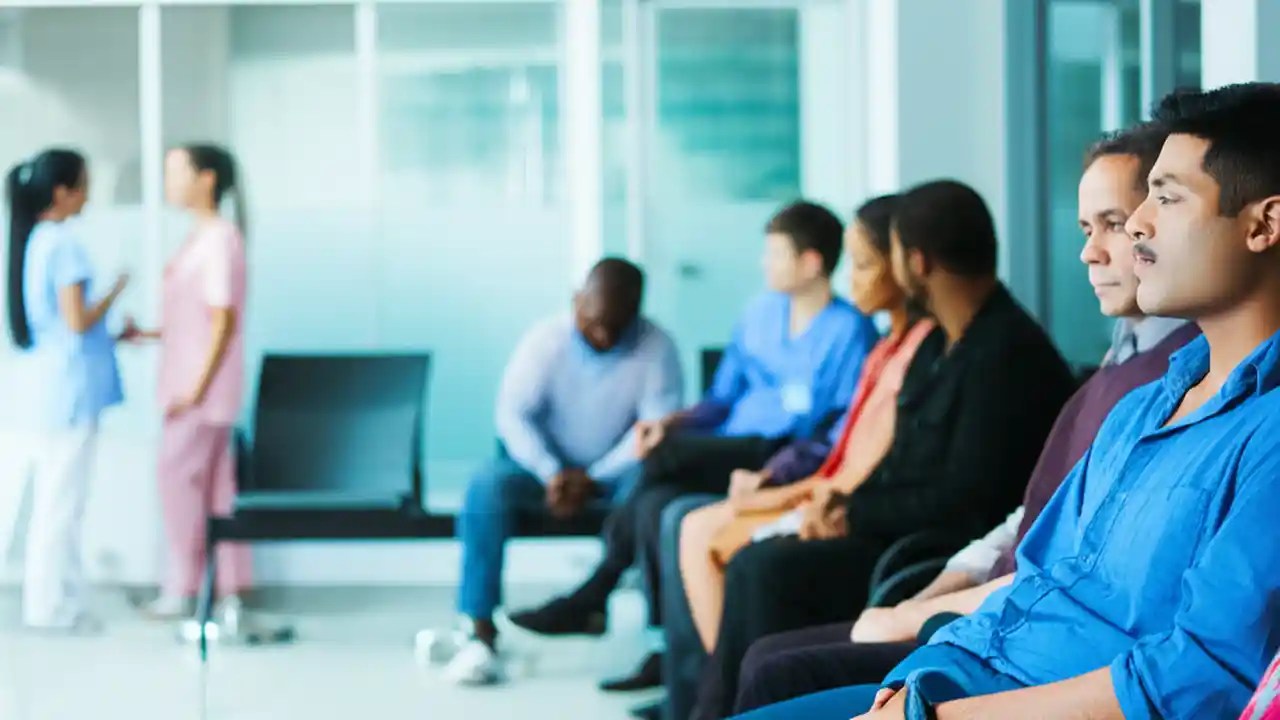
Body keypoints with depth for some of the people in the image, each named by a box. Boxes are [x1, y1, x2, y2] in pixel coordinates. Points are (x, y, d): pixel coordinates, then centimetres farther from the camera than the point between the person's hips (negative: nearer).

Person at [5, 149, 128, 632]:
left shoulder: (36, 240, 11)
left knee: (55, 496, 13)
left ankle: (51, 600, 19)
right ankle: (53, 606, 2)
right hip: (74, 388, -9)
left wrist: (114, 335, 19)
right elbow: (78, 321, -20)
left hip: (57, 384, 9)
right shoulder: (64, 243, -16)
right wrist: (114, 293, -4)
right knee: (64, 499, -3)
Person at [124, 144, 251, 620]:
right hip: (189, 384, 9)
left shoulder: (220, 238, -15)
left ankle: (182, 589, 1)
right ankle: (227, 587, 15)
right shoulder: (200, 238, 13)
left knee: (177, 474, -6)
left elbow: (222, 319, -18)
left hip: (204, 387, -9)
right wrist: (148, 334, 8)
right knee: (212, 482, 10)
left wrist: (198, 386, -19)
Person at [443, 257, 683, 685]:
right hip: (549, 463, 1)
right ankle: (480, 634, -31)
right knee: (487, 486, -29)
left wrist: (593, 479, -24)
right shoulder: (545, 340, -9)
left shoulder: (656, 348, -12)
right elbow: (513, 415, -10)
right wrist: (551, 473, -26)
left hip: (616, 468, -1)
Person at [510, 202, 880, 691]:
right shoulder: (761, 313, 17)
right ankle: (666, 649, -17)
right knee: (656, 502, -24)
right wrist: (673, 421, 0)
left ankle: (591, 599, -12)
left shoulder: (850, 332, -5)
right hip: (723, 458, 6)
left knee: (667, 455, -26)